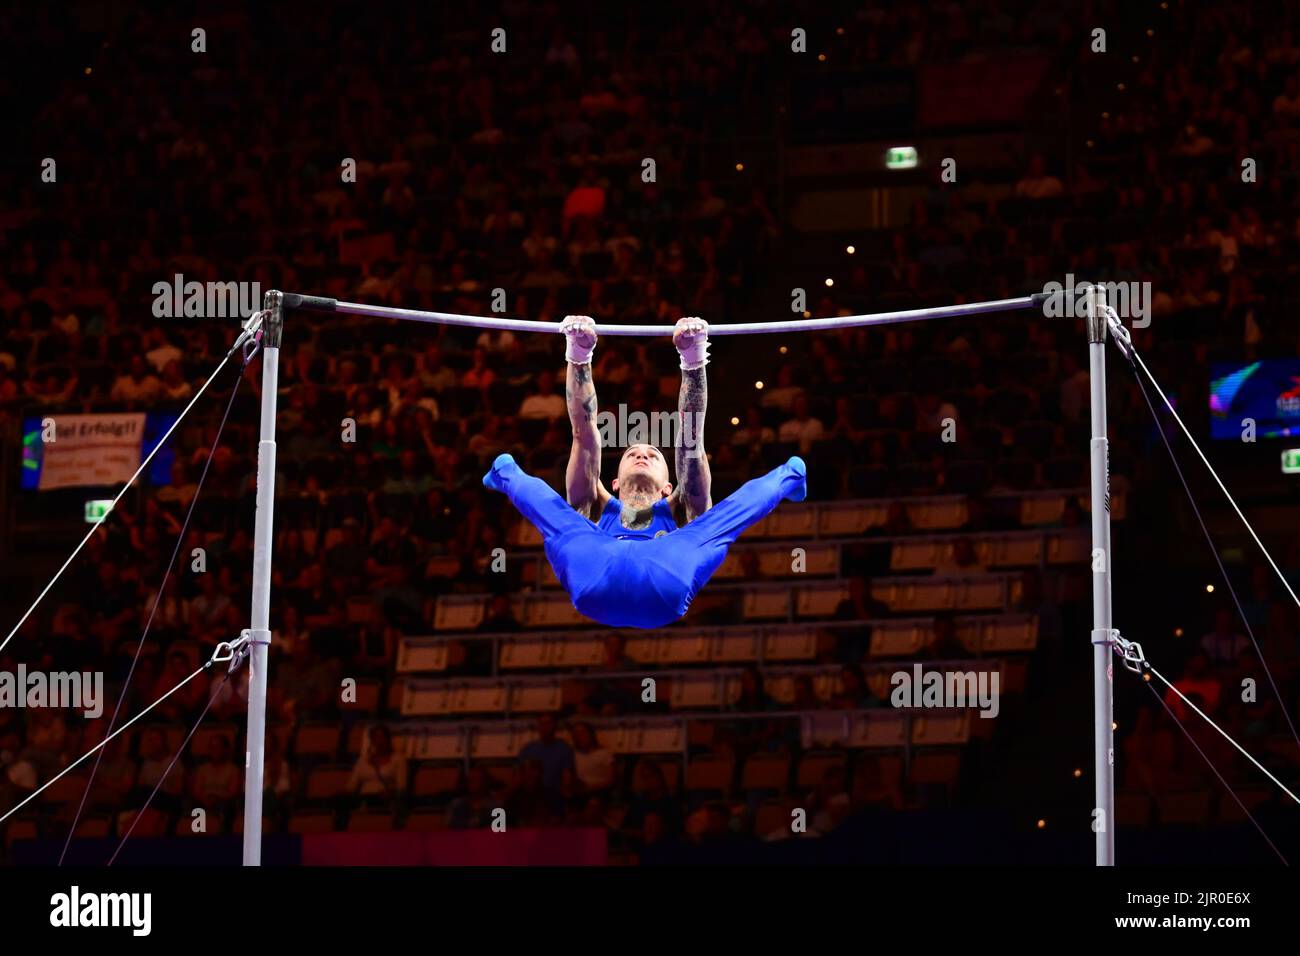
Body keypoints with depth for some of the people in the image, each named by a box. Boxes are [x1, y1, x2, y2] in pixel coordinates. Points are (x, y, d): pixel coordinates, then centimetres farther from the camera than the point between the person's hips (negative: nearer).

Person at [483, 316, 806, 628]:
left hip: (667, 582, 0)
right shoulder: (600, 509, 43)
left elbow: (692, 435, 33)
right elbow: (584, 432, 35)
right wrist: (578, 358, 25)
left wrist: (694, 361, 22)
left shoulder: (679, 512, 43)